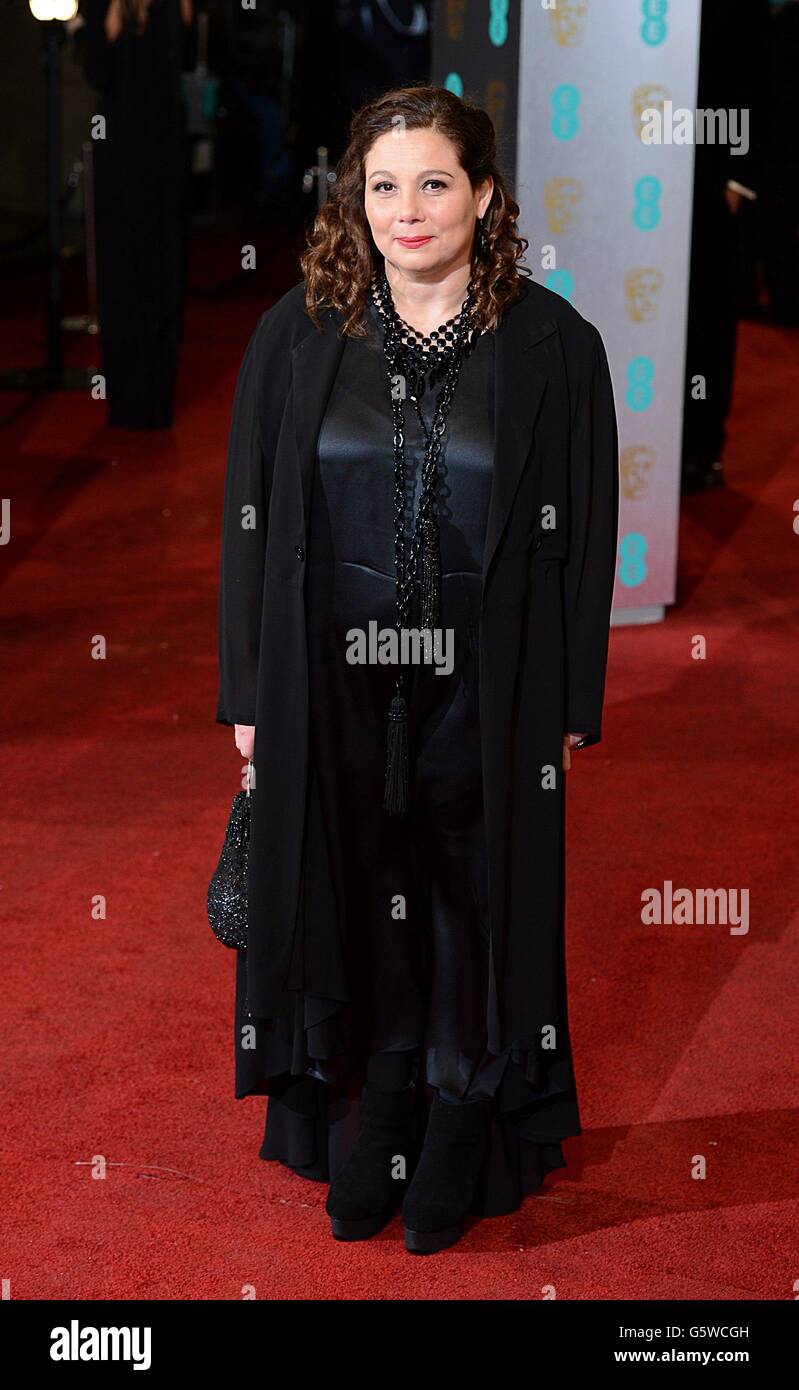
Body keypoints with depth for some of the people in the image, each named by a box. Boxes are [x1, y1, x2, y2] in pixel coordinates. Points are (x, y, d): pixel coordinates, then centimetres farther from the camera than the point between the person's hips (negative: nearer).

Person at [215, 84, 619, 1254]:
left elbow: (584, 532, -3)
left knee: (471, 903, 10)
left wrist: (570, 705, -3)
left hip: (485, 691, -1)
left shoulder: (552, 345, -6)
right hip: (335, 688, 2)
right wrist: (251, 694, 1)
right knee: (359, 902, 12)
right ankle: (371, 1129, 30)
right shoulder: (296, 337, -2)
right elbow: (251, 520, 2)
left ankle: (458, 1143, 28)